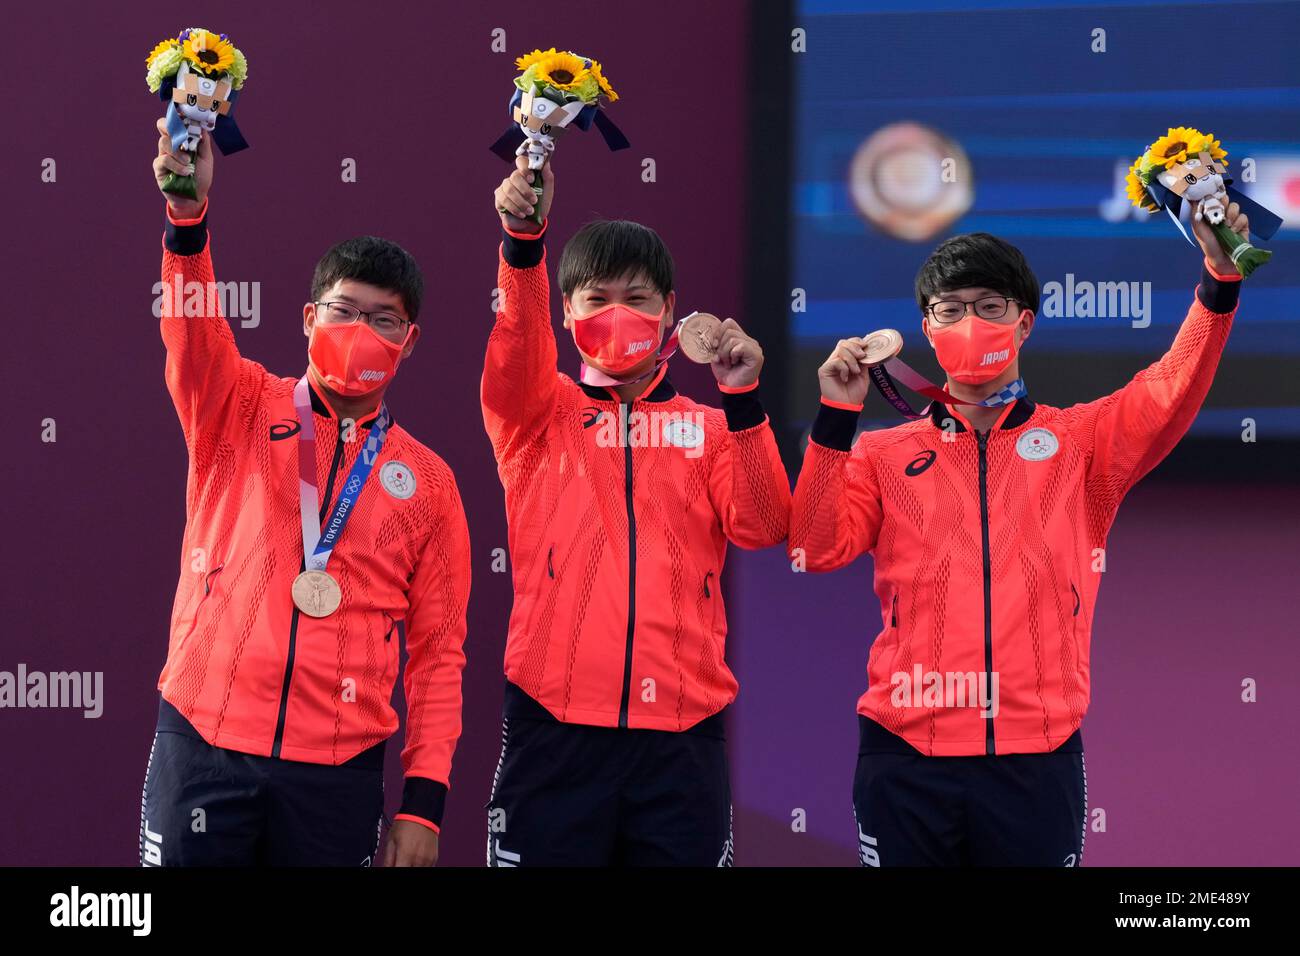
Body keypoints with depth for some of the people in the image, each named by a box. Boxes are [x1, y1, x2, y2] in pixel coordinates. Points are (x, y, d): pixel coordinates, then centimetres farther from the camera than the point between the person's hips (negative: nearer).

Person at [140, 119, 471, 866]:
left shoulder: (426, 482, 10)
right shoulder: (241, 411, 8)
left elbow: (439, 655, 8)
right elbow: (193, 334, -13)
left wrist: (424, 801, -1)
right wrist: (188, 213, -32)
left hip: (338, 771, 1)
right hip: (205, 744, -1)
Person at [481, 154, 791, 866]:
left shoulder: (708, 429, 14)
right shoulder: (541, 417, 10)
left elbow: (760, 528, -1)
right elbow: (514, 359, -12)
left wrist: (743, 400, -12)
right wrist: (524, 239, -29)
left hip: (679, 732, 1)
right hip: (555, 724, -1)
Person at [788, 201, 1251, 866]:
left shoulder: (1078, 442, 11)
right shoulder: (885, 454, 13)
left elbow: (1170, 394, -5)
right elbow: (817, 548, -1)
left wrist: (1219, 277, -18)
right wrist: (836, 414, -8)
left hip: (1036, 758, 0)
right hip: (906, 756, 0)